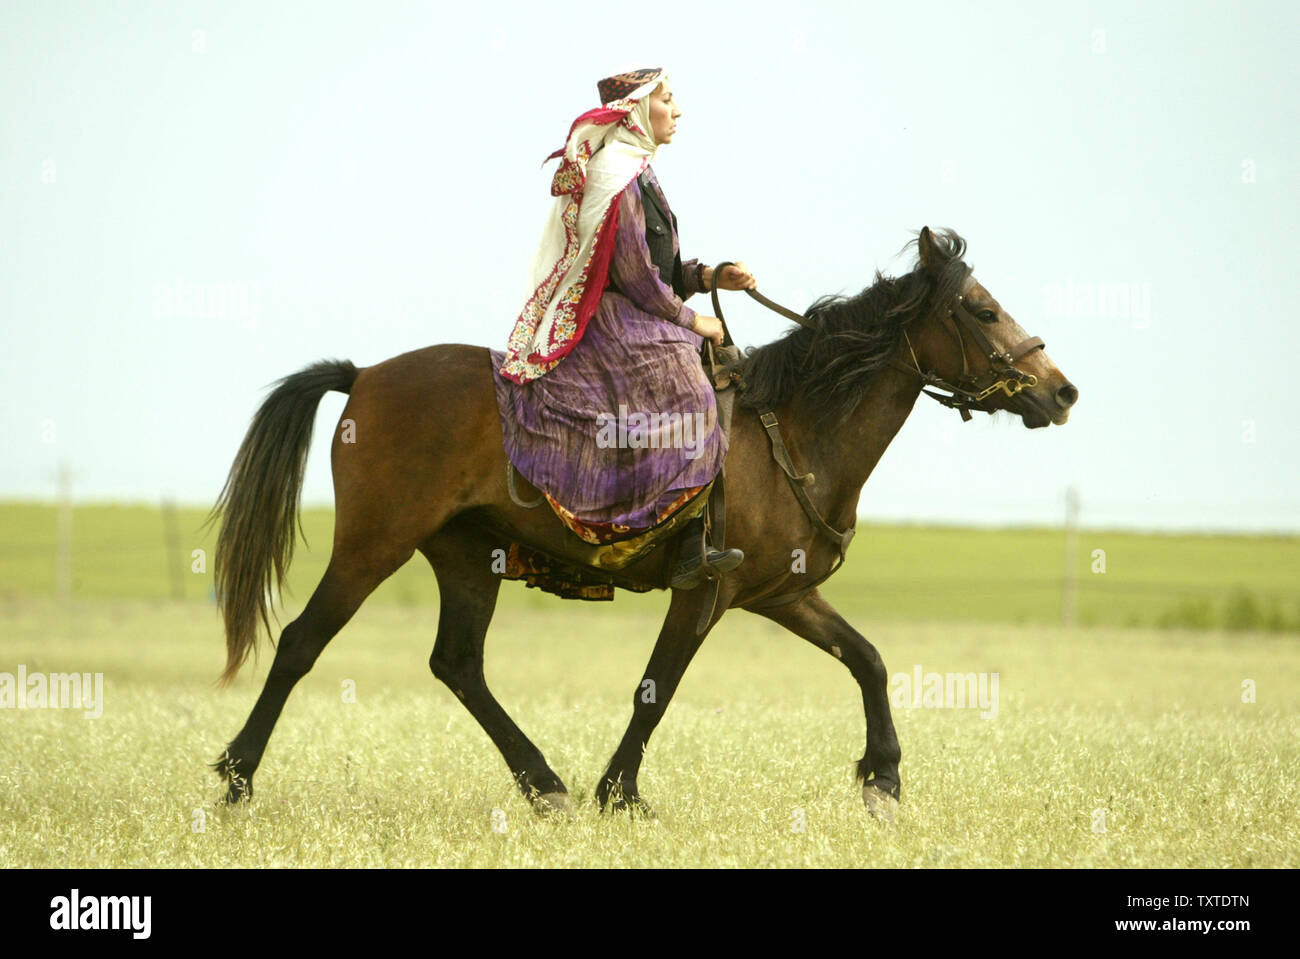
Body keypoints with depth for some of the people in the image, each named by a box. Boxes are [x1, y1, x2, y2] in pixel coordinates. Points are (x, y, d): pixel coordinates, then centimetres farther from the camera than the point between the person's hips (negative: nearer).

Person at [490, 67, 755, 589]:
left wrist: (714, 277, 6)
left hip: (636, 324, 11)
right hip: (611, 324, -11)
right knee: (685, 390, -25)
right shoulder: (616, 175, -14)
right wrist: (692, 321, -8)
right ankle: (691, 547, -32)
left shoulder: (635, 173, 19)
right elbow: (634, 277, -17)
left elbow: (661, 267, 21)